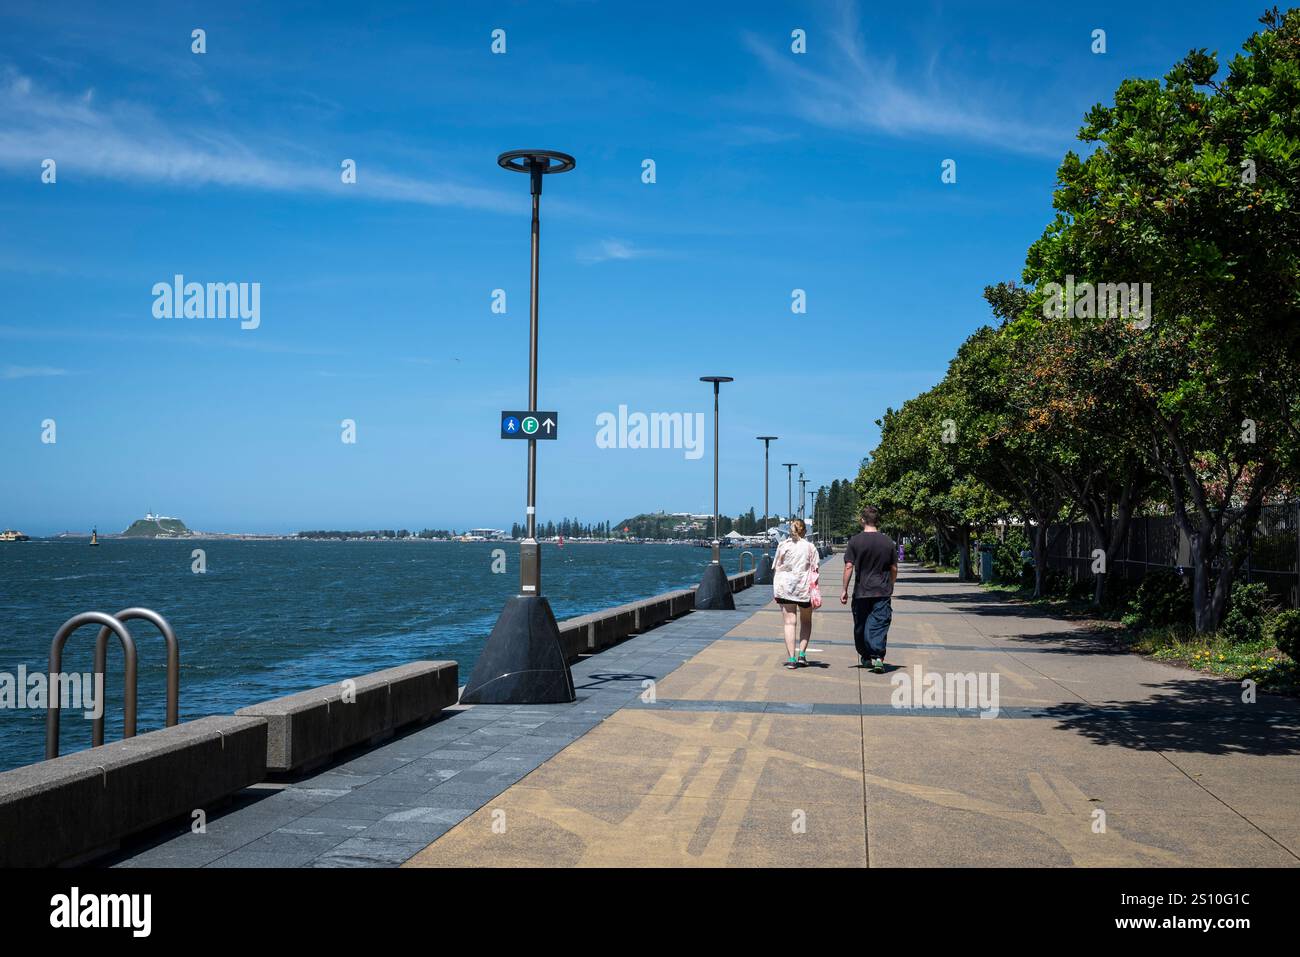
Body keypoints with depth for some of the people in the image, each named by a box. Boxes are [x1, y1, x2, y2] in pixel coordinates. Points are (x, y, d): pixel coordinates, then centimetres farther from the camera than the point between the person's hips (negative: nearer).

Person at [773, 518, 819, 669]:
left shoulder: (783, 546, 2)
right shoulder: (810, 547, 1)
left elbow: (776, 569, 3)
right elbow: (815, 570, -2)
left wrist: (775, 590, 9)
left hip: (785, 588, 0)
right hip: (805, 588, 0)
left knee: (790, 622, 0)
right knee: (806, 622, 18)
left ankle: (791, 658, -8)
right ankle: (802, 654, 9)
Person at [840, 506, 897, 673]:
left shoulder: (855, 541, -4)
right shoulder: (887, 541, 2)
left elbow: (849, 567, -8)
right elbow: (894, 568, 7)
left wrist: (845, 590, -1)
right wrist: (890, 586, 22)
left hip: (861, 592, -1)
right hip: (882, 591, 1)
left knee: (861, 626, 14)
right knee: (879, 624, -2)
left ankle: (865, 657, 25)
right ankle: (878, 657, -18)